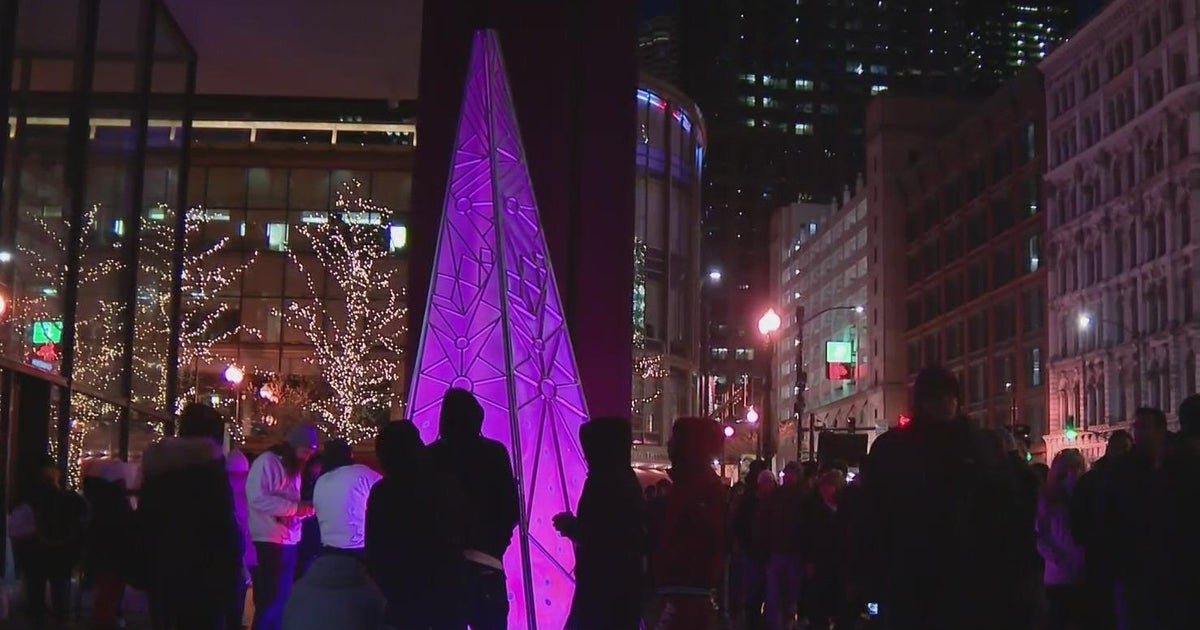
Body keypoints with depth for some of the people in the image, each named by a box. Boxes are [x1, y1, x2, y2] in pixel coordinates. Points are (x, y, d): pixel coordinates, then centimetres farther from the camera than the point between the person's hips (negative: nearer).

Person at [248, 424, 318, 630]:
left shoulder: (293, 469, 18)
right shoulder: (267, 462, -9)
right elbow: (258, 499, -21)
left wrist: (306, 509, 4)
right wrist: (295, 507, -19)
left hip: (289, 542, 9)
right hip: (269, 542, -9)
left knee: (282, 600, 11)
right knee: (269, 600, -5)